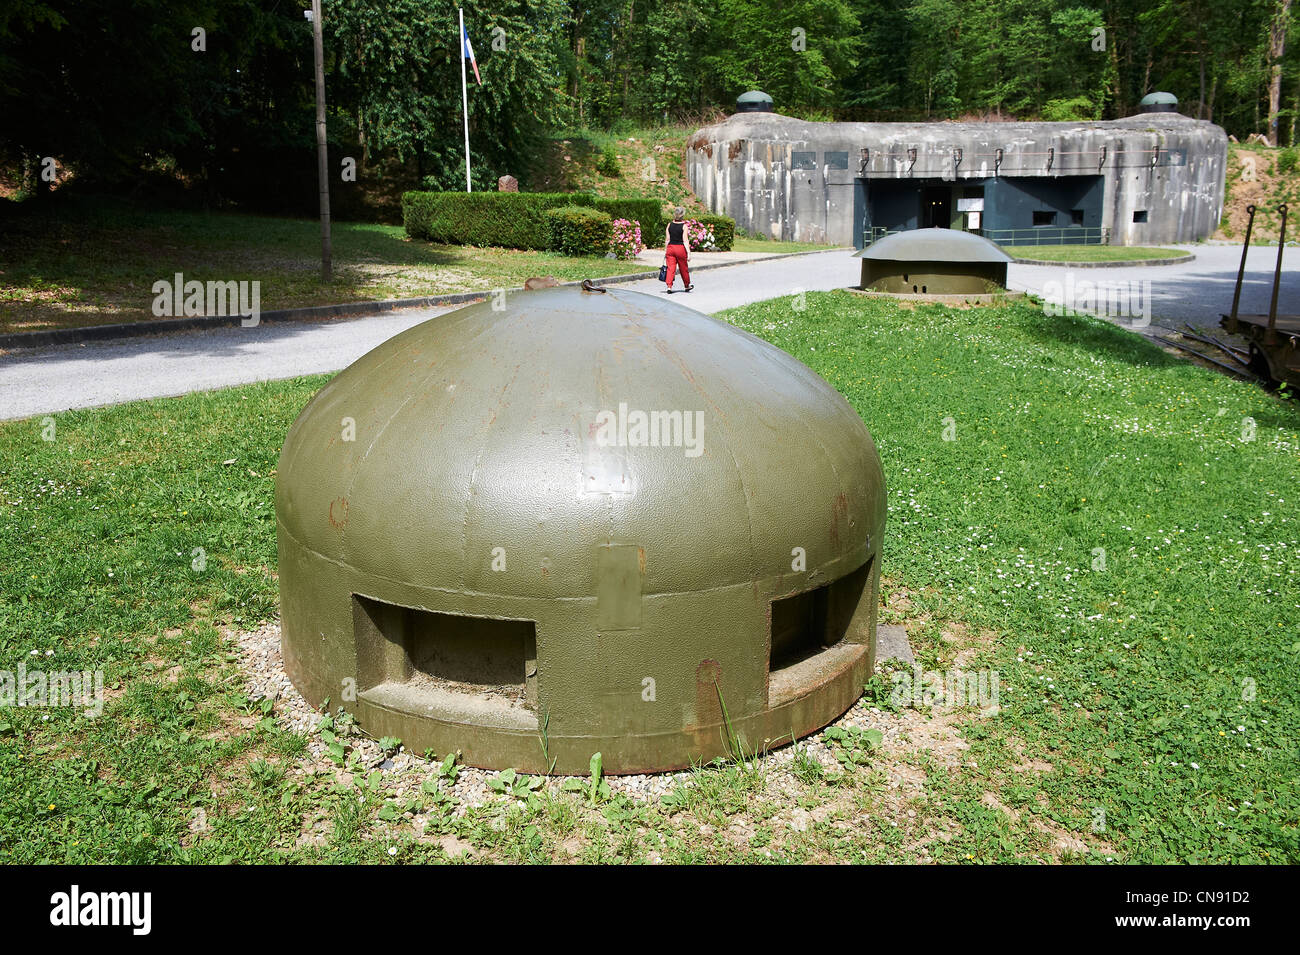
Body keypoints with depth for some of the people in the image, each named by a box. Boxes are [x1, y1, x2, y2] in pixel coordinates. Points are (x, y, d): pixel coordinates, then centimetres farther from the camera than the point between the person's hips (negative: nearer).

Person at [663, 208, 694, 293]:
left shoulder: (669, 225, 1)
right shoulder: (684, 226, -9)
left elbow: (667, 240, 3)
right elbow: (685, 241, -11)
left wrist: (665, 250, 11)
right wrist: (688, 253, -9)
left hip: (670, 248, 2)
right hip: (680, 248, -2)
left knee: (671, 268, 3)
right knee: (684, 268, 13)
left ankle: (669, 287, -8)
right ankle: (687, 286, 29)